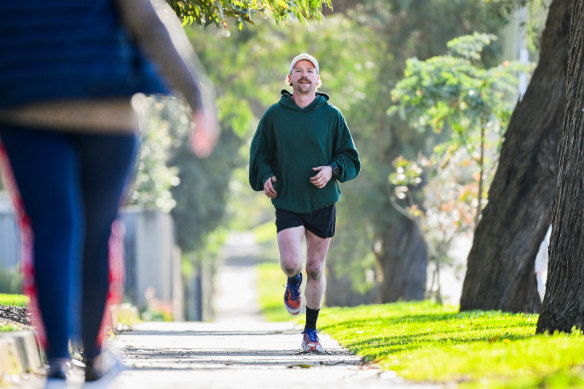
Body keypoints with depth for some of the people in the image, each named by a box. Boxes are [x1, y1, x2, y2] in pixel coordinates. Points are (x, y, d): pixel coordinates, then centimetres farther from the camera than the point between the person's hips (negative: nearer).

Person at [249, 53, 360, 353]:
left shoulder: (331, 115, 2)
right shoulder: (274, 115, 2)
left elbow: (351, 159, 6)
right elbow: (259, 154, 11)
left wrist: (332, 169, -14)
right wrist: (265, 176, -8)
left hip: (322, 203, 1)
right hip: (287, 202, -1)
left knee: (315, 268, 5)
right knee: (291, 263, -16)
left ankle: (311, 331, 18)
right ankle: (293, 284, 22)